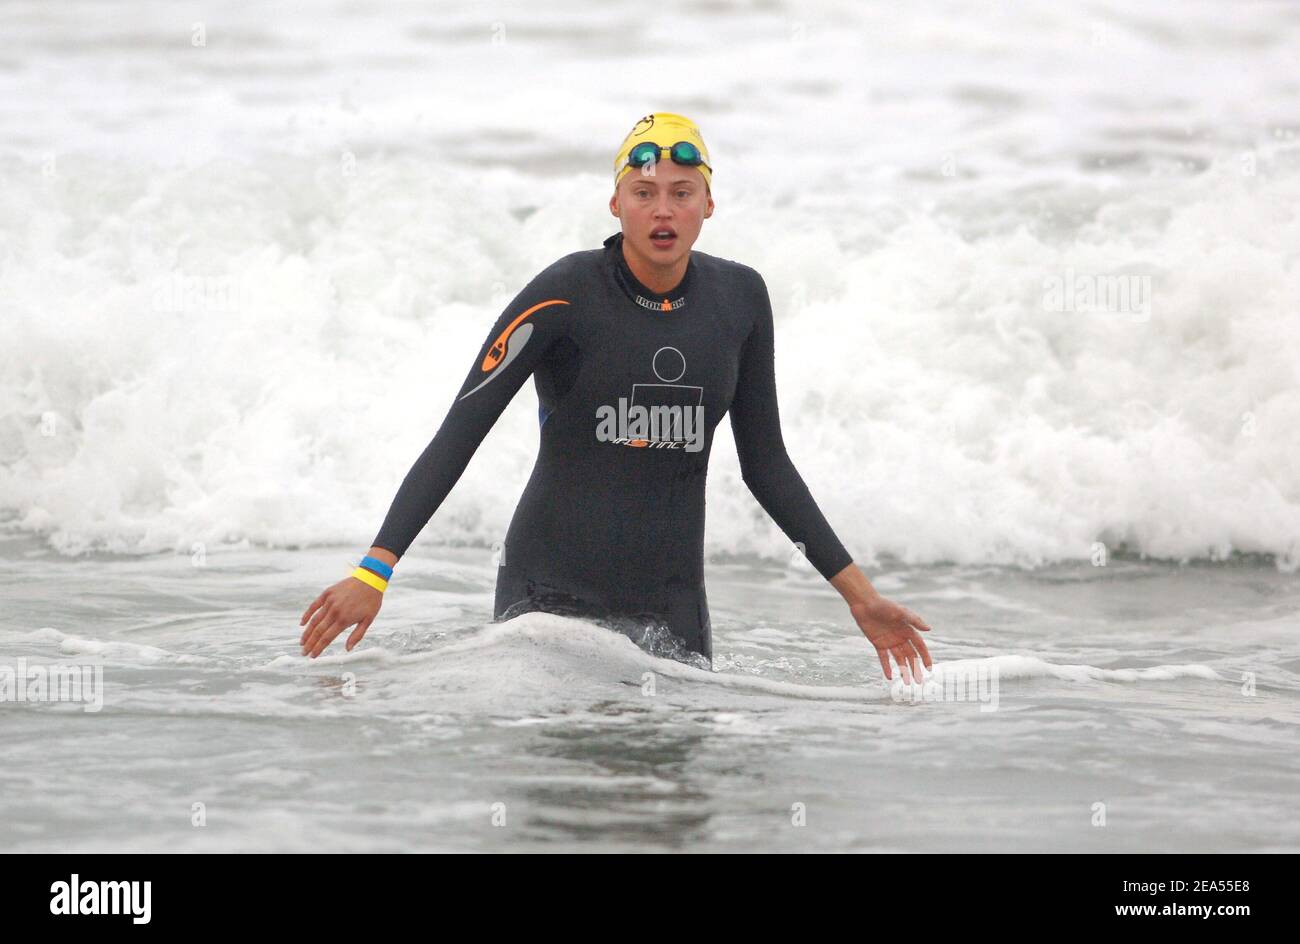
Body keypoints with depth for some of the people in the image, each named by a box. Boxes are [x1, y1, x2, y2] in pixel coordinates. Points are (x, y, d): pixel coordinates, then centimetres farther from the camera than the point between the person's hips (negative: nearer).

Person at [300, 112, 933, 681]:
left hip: (671, 604, 4)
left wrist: (857, 592, 10)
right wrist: (375, 571, -23)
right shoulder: (568, 294, -10)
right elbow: (457, 436, -13)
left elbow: (765, 463, 13)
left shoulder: (738, 298, 4)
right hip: (549, 591, -4)